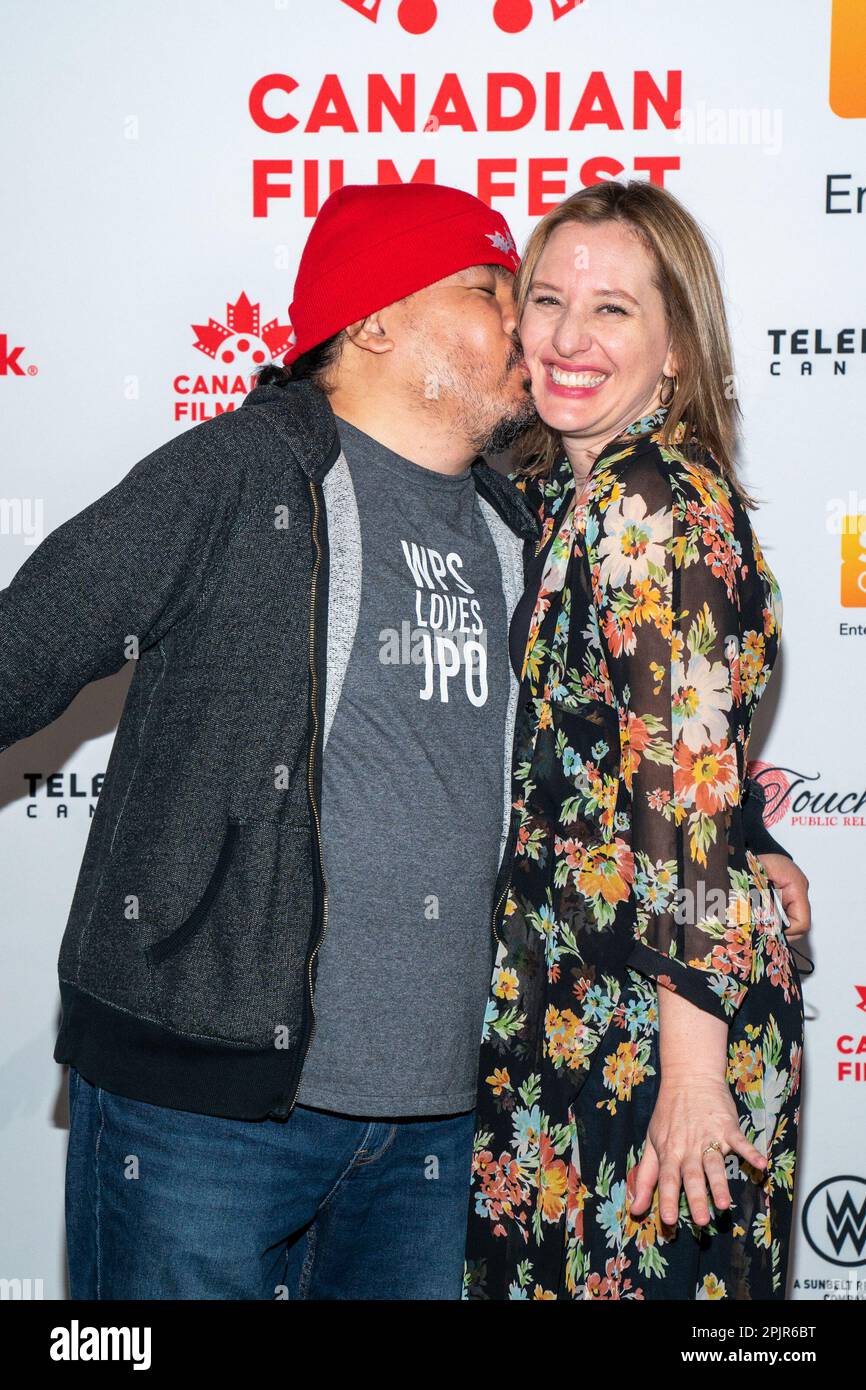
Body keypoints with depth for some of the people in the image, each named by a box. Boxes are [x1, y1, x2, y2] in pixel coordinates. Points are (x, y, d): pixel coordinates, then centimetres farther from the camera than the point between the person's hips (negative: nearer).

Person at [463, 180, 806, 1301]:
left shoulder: (658, 504, -18)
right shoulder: (555, 486, 9)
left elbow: (692, 796, -22)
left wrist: (692, 1068, -21)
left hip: (652, 1022, -8)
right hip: (566, 1006, 8)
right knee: (546, 1260, 18)